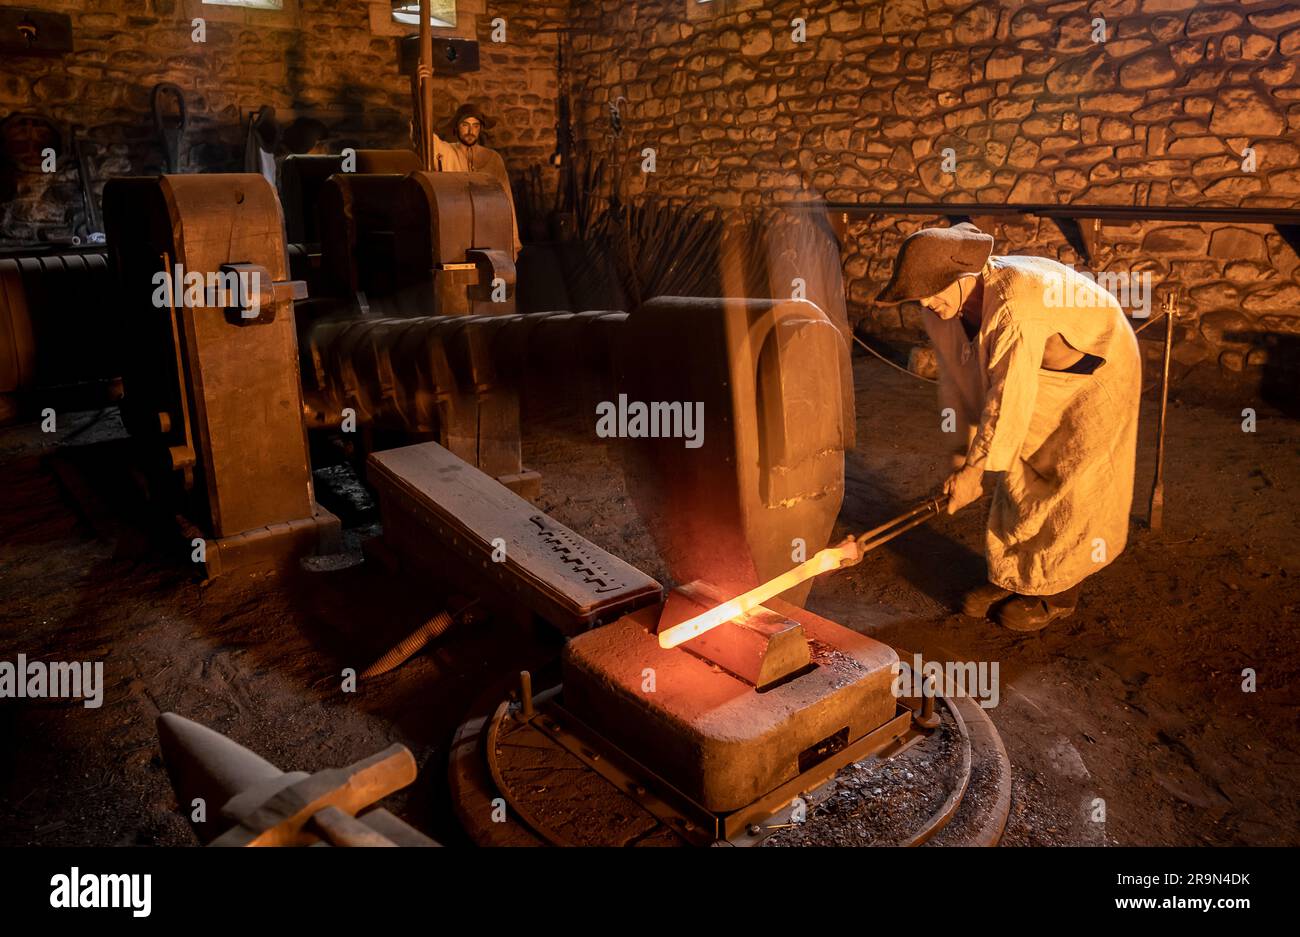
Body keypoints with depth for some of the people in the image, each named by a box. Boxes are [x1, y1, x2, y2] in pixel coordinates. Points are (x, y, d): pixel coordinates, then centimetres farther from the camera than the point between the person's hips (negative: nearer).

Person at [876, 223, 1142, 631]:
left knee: (1063, 483, -3)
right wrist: (964, 455, -5)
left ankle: (1057, 593, 11)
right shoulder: (944, 309, -14)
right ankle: (1011, 576, 19)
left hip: (1095, 371, -7)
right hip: (1042, 373, 7)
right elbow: (960, 380, -6)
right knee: (1018, 473, 6)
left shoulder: (1014, 300, -39)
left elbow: (1011, 394, -36)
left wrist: (974, 469, -30)